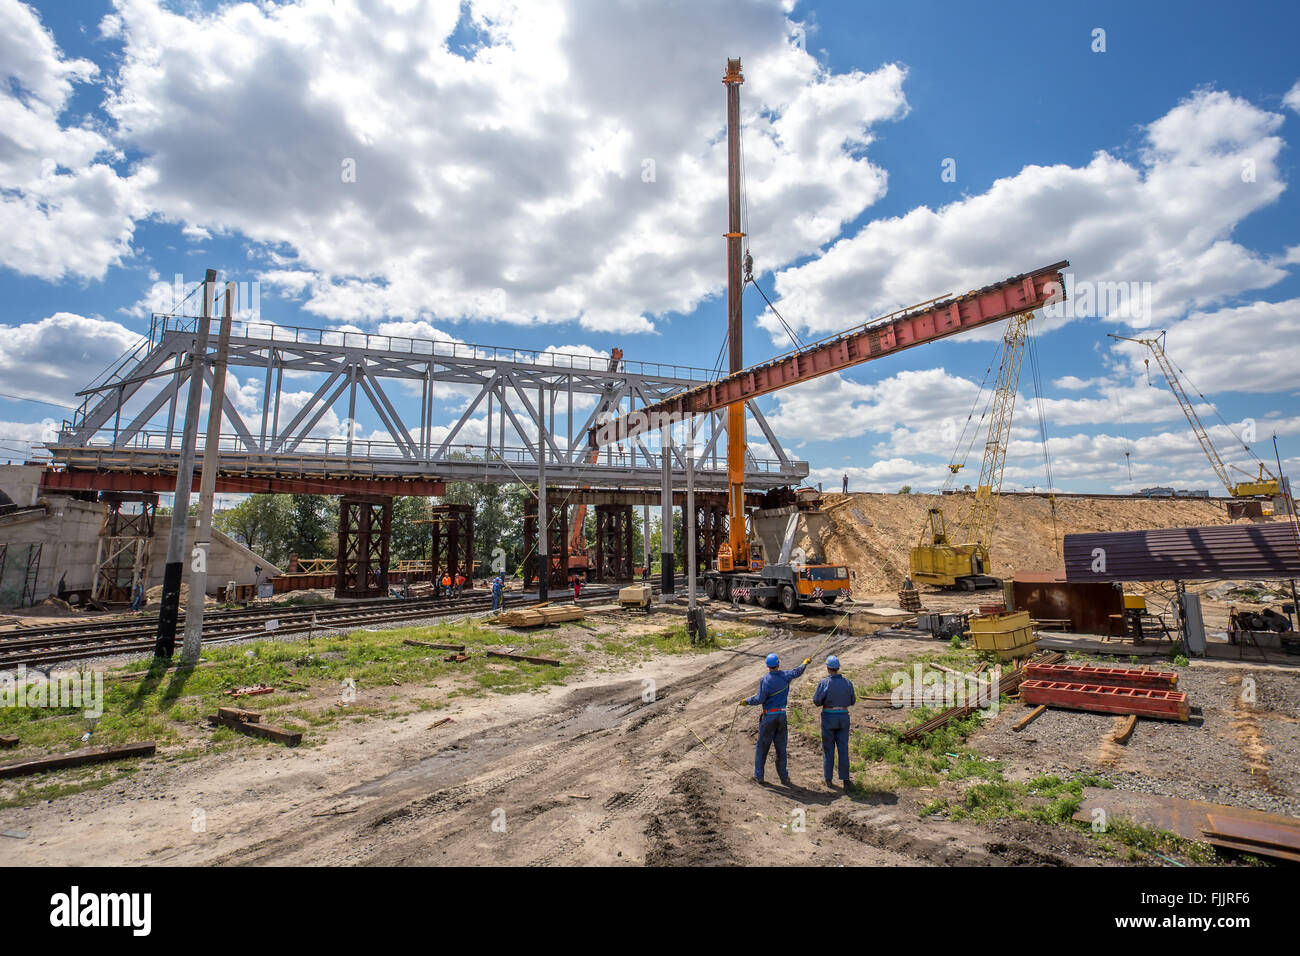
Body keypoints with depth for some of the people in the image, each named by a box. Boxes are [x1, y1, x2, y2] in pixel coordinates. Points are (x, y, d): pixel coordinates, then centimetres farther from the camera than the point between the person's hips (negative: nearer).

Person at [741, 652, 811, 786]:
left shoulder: (765, 680, -15)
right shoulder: (785, 676, -1)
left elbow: (760, 699, -17)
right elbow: (797, 671, 19)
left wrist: (746, 701, -1)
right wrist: (805, 663, 39)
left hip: (769, 716, -3)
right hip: (782, 716, 4)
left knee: (762, 746, 9)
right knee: (781, 747, 13)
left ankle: (759, 775, 14)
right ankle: (784, 777, 16)